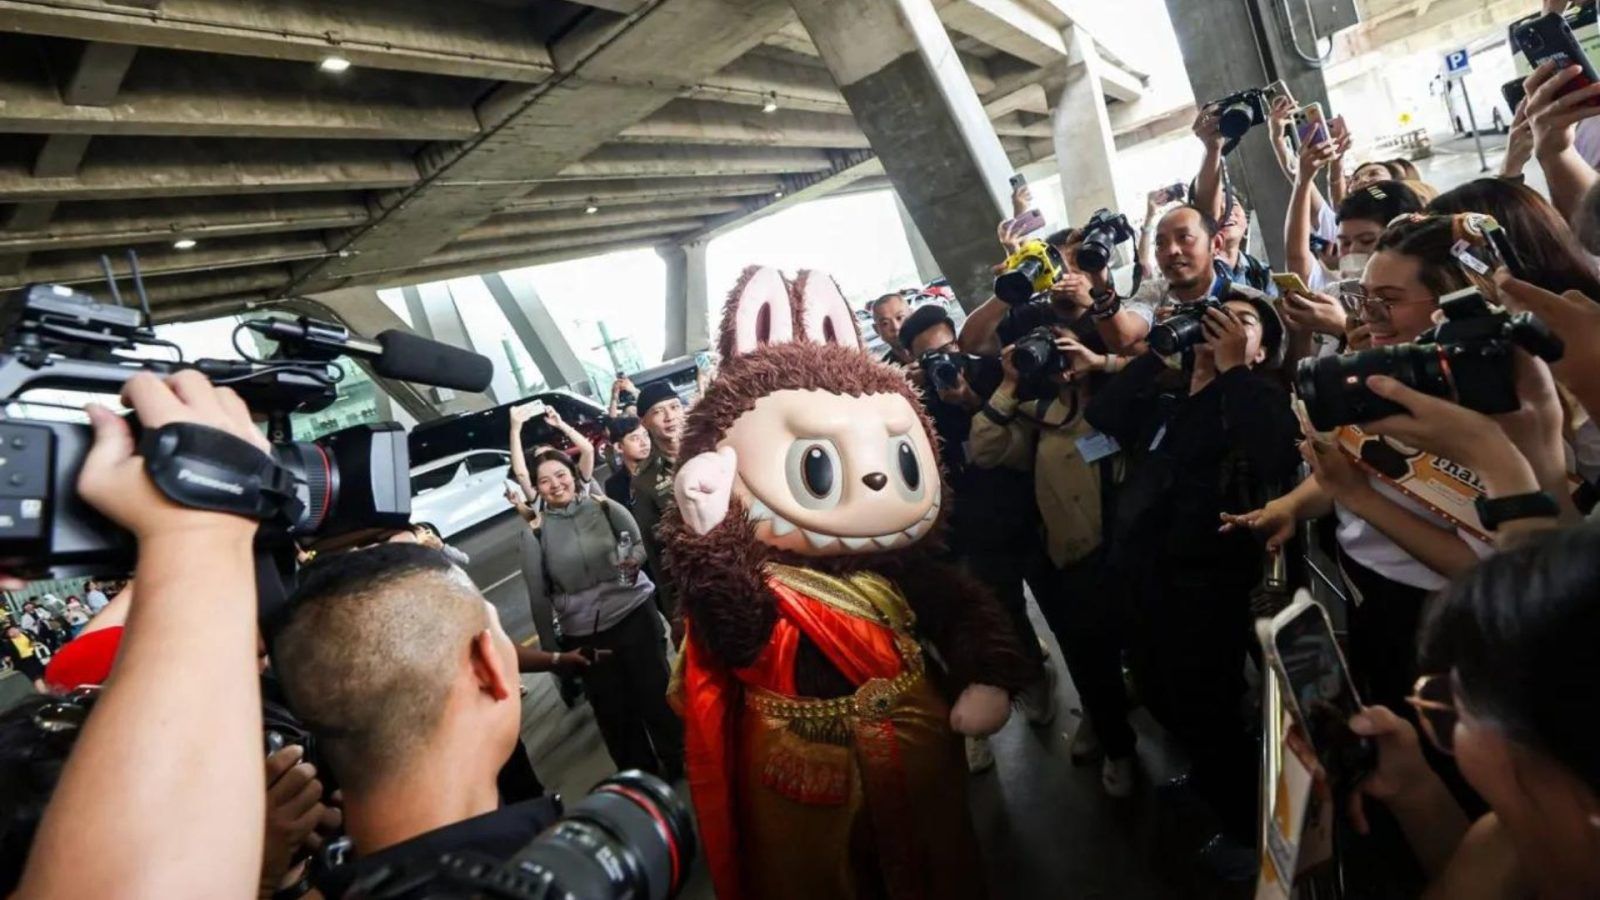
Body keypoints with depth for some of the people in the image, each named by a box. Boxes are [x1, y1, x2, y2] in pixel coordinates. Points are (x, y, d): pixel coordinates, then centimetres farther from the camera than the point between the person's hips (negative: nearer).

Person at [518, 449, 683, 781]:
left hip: (634, 614, 0)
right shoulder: (534, 533, -5)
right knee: (613, 710, 12)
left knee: (656, 693, 11)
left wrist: (633, 560, -17)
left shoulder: (605, 507, -5)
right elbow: (538, 594, -1)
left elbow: (639, 544, 6)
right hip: (582, 633, 0)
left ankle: (679, 763, 34)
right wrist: (549, 647, 1)